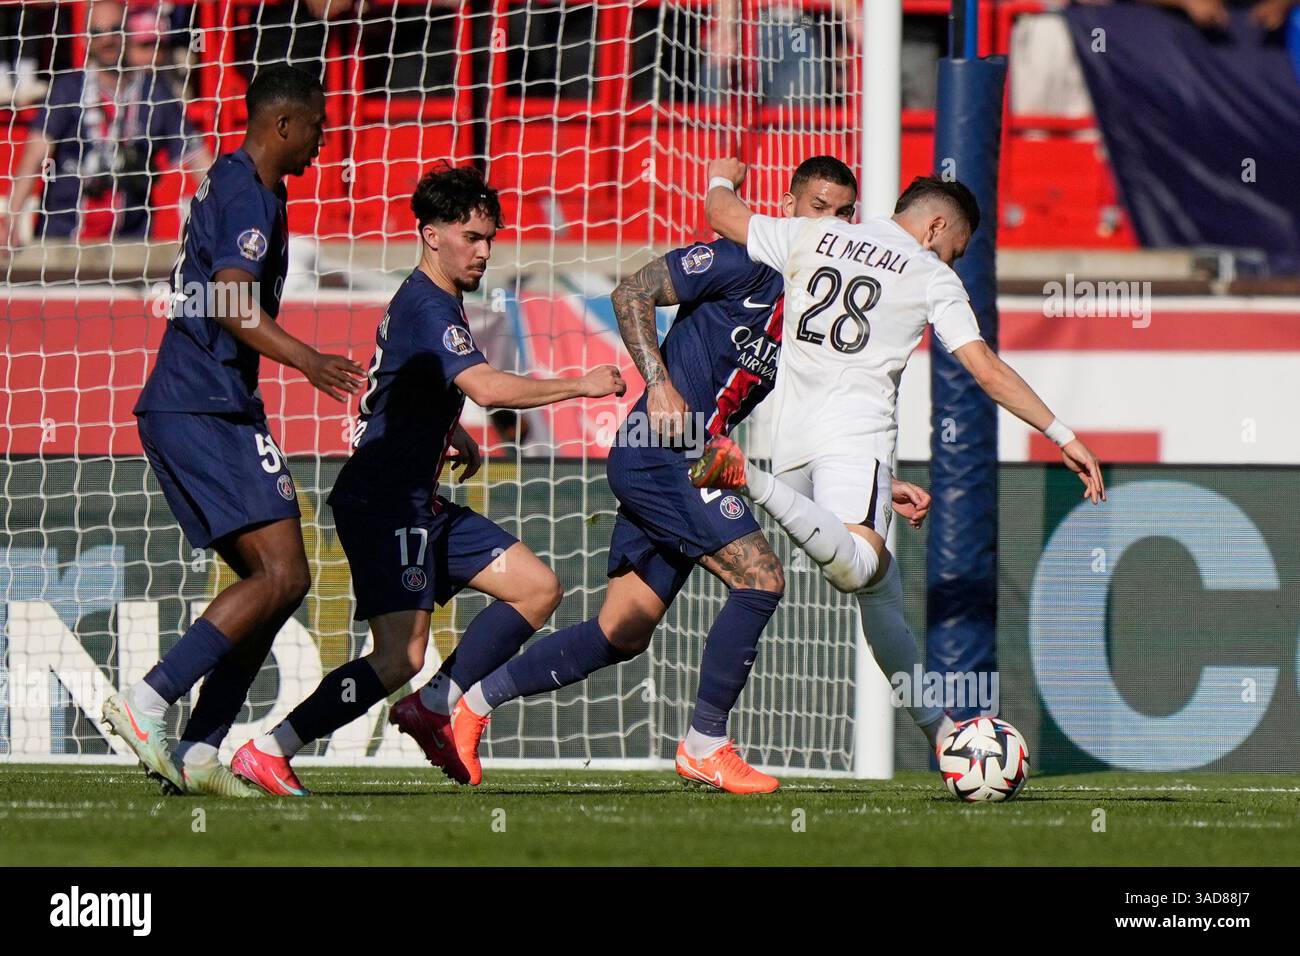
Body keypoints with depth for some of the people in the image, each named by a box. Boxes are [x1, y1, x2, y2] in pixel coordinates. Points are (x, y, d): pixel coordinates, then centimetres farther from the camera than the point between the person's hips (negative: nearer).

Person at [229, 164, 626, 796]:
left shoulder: (433, 301, 17)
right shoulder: (428, 306, -16)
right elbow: (487, 388, -30)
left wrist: (454, 435, 25)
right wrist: (578, 386, -22)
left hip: (417, 501, 10)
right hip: (383, 500, -10)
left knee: (538, 589, 7)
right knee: (401, 658, -18)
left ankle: (435, 708, 8)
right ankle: (266, 753, -14)